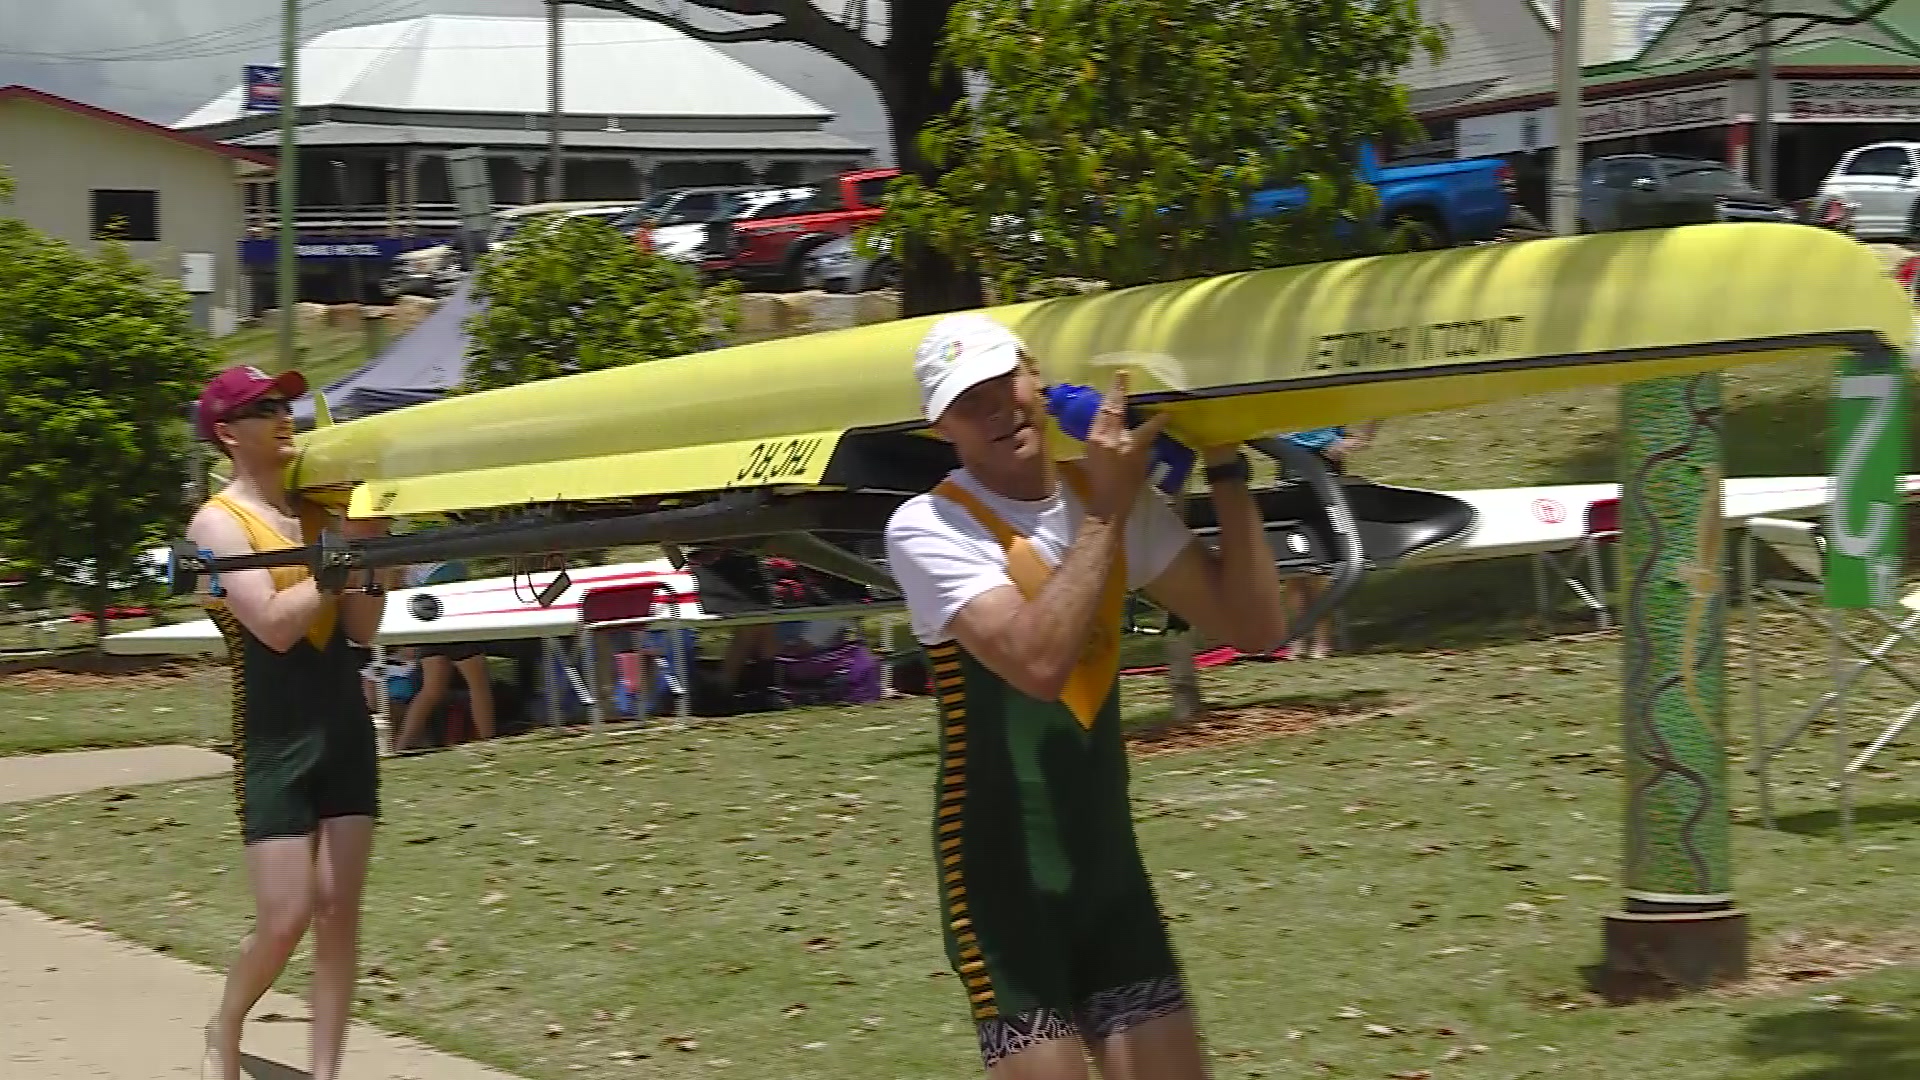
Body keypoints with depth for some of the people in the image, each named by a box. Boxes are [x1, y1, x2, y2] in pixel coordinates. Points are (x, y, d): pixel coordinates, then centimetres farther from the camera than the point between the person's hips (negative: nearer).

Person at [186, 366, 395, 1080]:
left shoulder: (315, 509, 10)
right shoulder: (219, 523, -6)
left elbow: (362, 628, 8)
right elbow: (275, 624, -18)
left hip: (344, 726, 5)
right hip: (274, 740, -5)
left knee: (339, 911, 2)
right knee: (286, 918, -6)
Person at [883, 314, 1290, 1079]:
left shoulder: (1112, 497, 7)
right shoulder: (929, 529, -11)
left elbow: (1255, 627, 3)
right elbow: (1038, 662, -28)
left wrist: (1225, 469, -3)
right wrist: (1104, 513, -22)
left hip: (1109, 860, 6)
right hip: (1002, 875, -6)